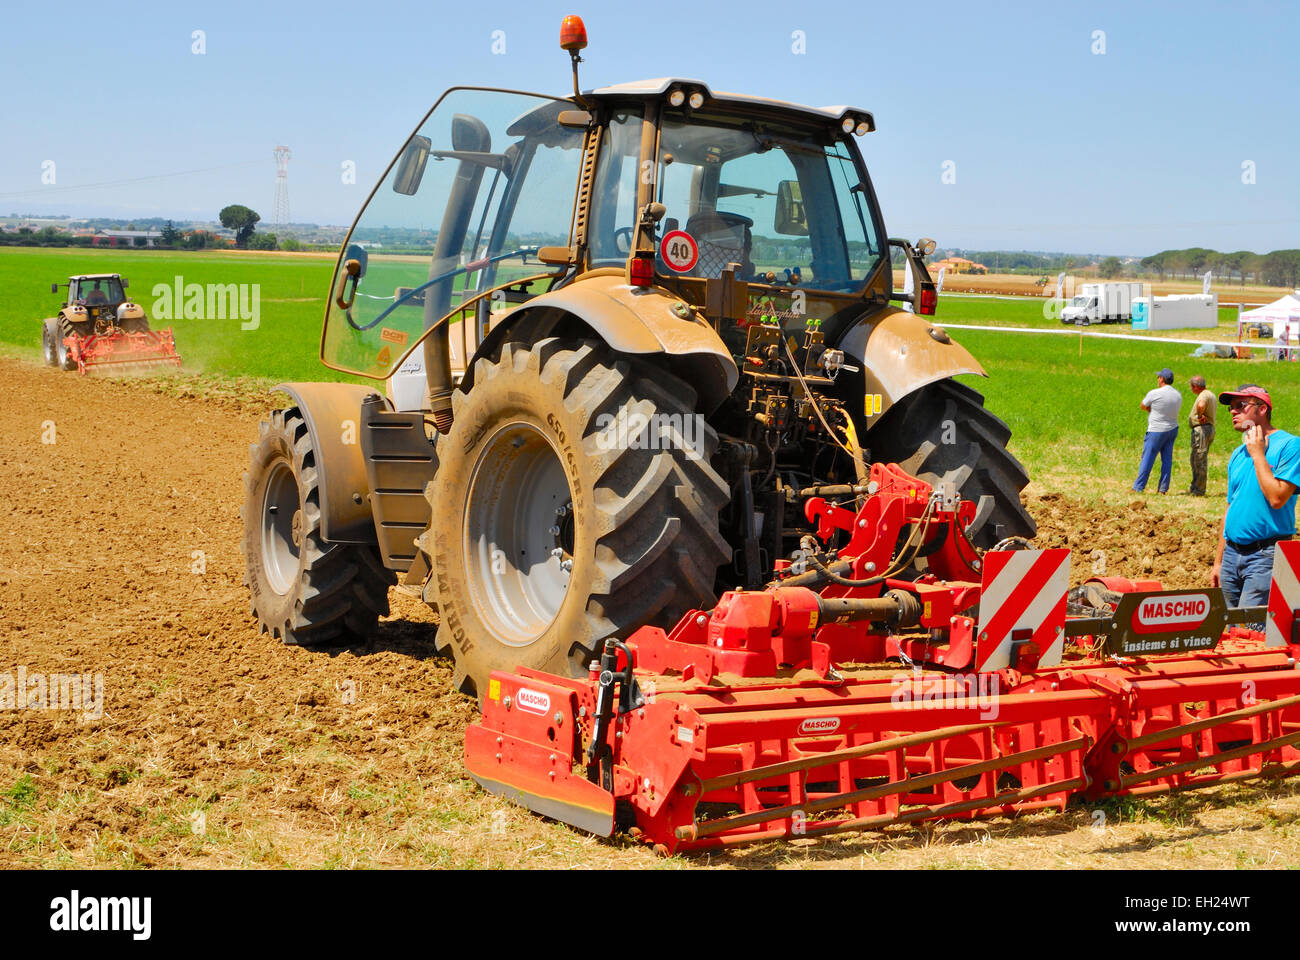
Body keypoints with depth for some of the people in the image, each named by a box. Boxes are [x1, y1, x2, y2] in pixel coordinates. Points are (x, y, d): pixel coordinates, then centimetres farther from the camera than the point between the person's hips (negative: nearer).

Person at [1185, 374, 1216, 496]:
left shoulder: (1203, 395, -15)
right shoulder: (1211, 394, 19)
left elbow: (1201, 405, -37)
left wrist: (1200, 416, -20)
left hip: (1201, 428, -11)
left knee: (1199, 460, -8)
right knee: (1195, 460, 17)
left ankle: (1199, 490, -7)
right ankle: (1195, 486, 23)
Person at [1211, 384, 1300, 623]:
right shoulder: (1238, 454, 17)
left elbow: (1277, 498, -19)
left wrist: (1257, 454, -11)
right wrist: (1218, 562, 18)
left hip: (1265, 556, -8)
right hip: (1232, 554, 8)